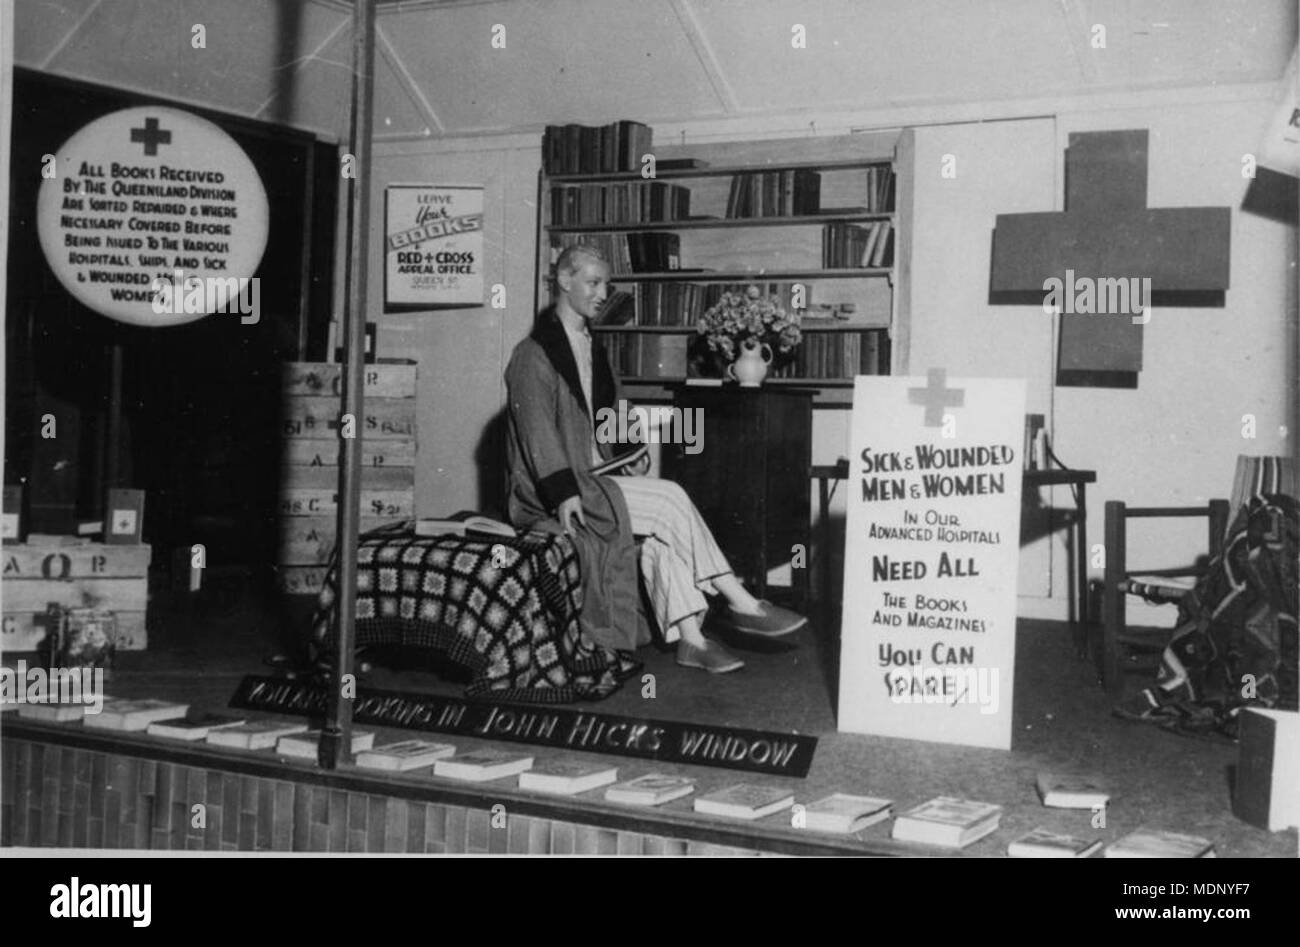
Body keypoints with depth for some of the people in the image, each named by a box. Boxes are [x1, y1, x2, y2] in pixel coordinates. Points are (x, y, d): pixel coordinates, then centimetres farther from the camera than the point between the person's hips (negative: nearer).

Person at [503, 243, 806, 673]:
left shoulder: (592, 348, 18)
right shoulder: (533, 355, -8)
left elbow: (614, 411, 25)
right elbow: (537, 431, -16)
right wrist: (563, 492, -25)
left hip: (594, 478, 8)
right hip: (550, 490, -8)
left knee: (660, 525, -19)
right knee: (668, 499, -20)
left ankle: (688, 636, -22)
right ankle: (738, 602, -14)